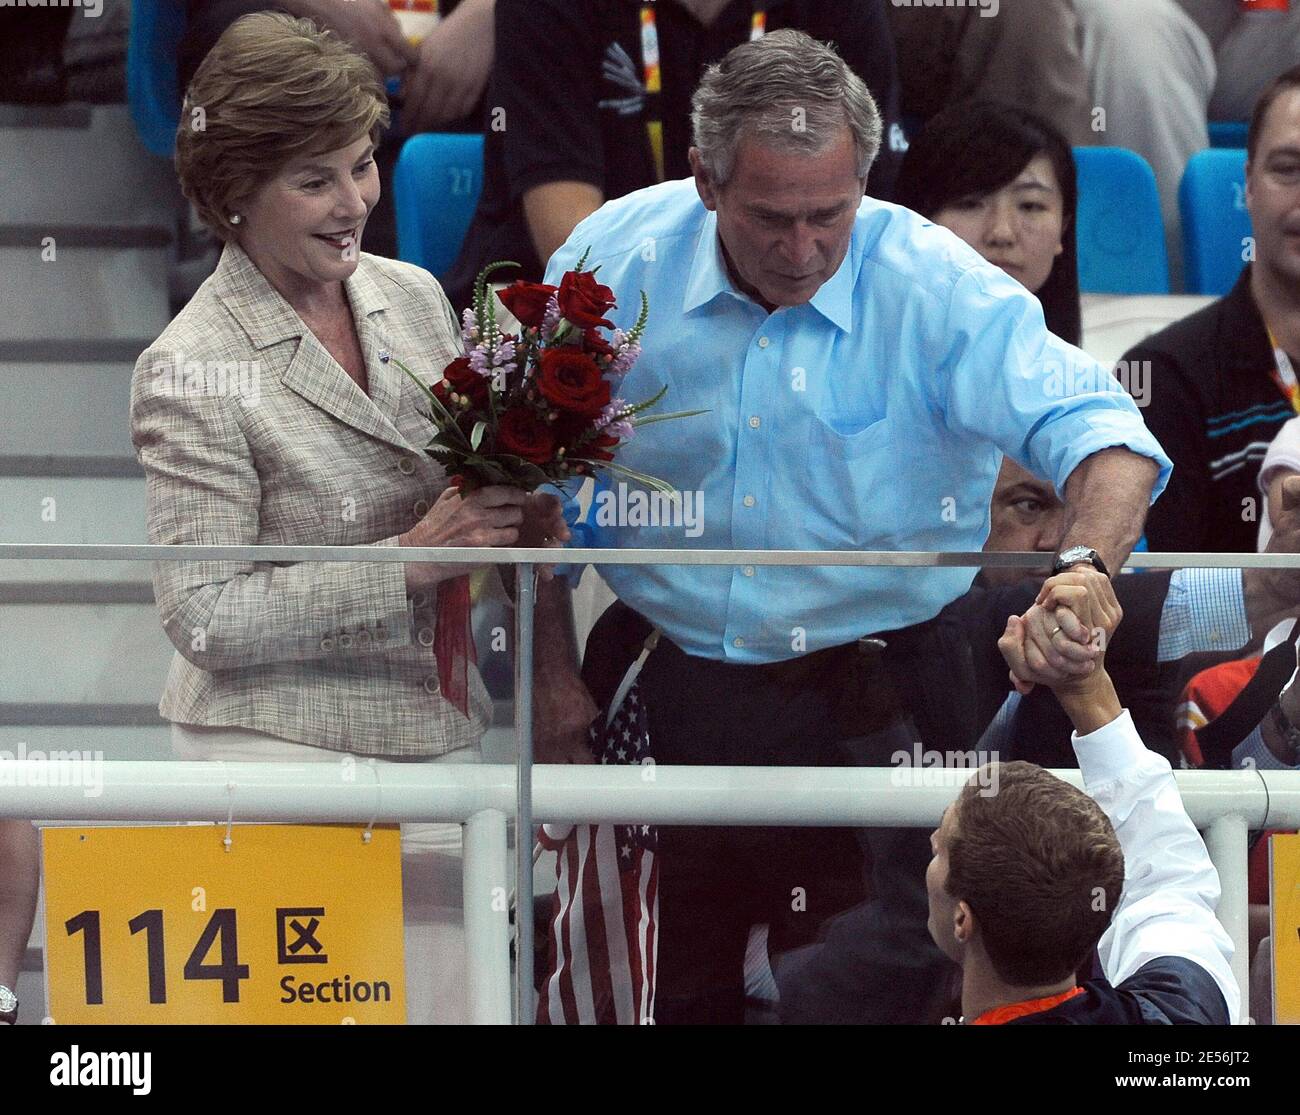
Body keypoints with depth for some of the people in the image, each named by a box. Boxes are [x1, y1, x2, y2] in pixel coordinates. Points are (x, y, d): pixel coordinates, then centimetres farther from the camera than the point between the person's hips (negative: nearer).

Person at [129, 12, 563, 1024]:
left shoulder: (413, 297, 8)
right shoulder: (193, 370, -11)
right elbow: (206, 618, -15)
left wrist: (513, 523, -2)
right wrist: (410, 561, -19)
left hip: (438, 742, 6)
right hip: (284, 752, -6)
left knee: (446, 1001, 4)